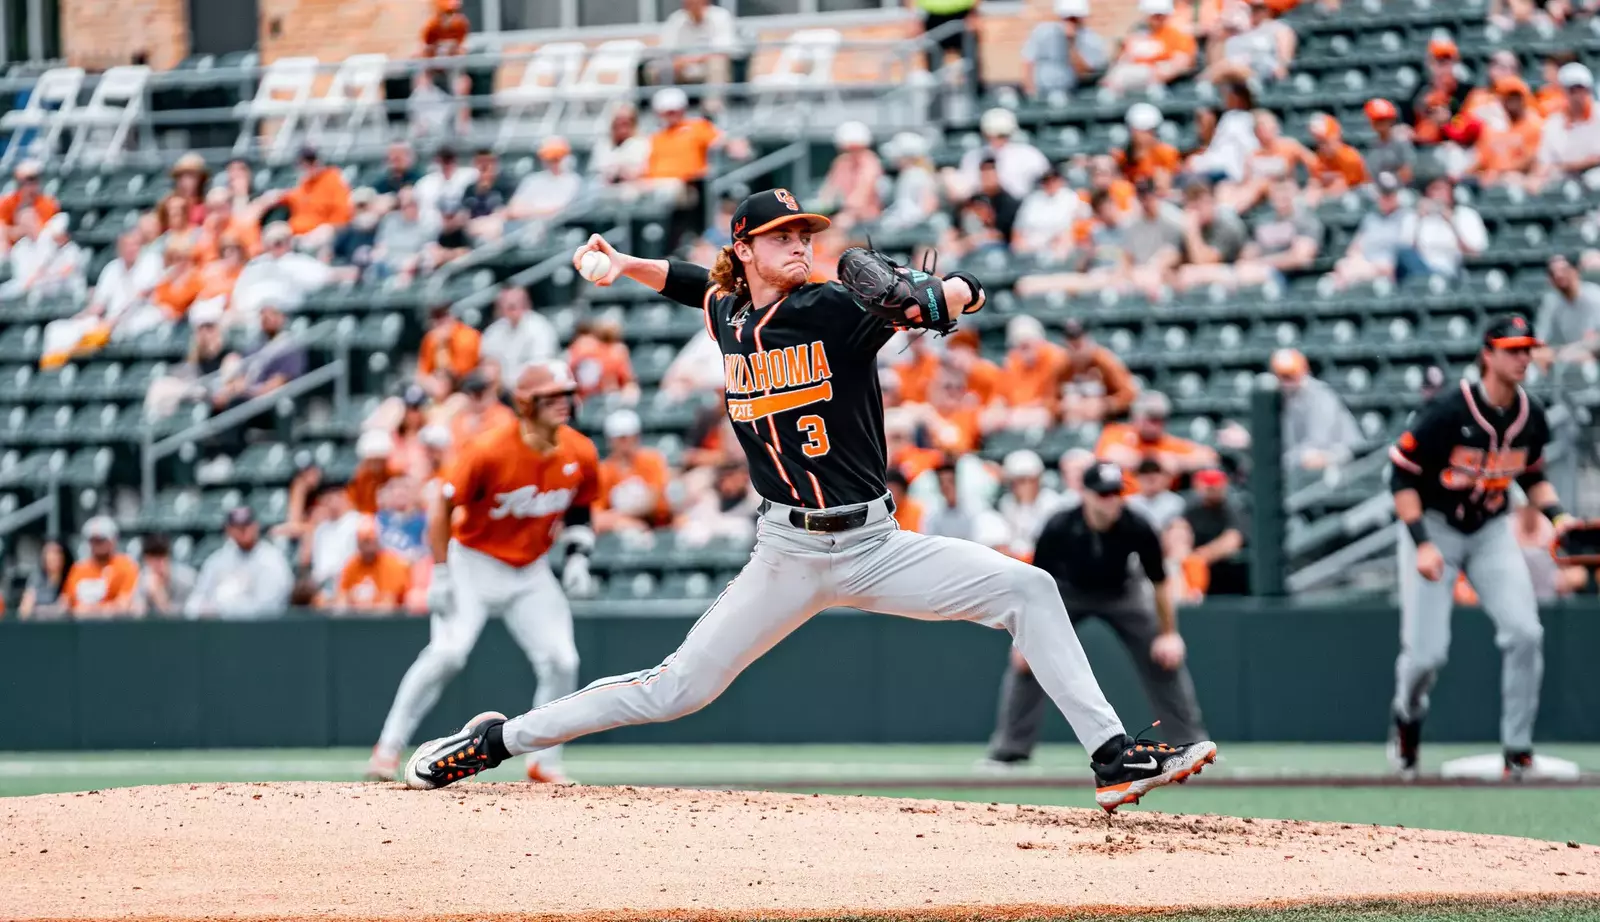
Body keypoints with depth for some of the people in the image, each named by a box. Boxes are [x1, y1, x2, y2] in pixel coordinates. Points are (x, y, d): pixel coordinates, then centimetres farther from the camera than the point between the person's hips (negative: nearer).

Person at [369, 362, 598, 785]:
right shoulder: (489, 451, -24)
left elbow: (579, 508, 12)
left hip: (531, 571, 5)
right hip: (474, 562, -5)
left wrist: (577, 555, -3)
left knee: (561, 662, -7)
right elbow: (444, 506, -15)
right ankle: (389, 746, -8)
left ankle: (543, 760, 9)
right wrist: (440, 575, -17)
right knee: (447, 652, -20)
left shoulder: (580, 455, -9)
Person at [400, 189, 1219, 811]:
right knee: (678, 689, -3)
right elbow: (692, 283, 29)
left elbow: (968, 291, -15)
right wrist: (626, 265, 13)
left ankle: (1112, 757, -16)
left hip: (875, 547, -1)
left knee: (1027, 590, -16)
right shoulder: (727, 317, 3)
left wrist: (921, 302, -36)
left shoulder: (838, 310, -8)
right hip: (788, 555, 1)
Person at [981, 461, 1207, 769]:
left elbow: (1159, 583, -15)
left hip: (1122, 593, 1)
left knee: (1166, 658, -5)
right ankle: (1009, 749, -4)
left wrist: (1169, 634, -15)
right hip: (1066, 592, -1)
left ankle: (1193, 742, 9)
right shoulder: (1058, 529, -33)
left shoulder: (1138, 529, -31)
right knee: (1026, 660, -14)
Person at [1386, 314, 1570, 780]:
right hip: (1433, 527, -4)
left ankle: (1518, 749, -3)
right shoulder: (1447, 410, -22)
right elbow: (1402, 475, -16)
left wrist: (1557, 515, -4)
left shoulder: (1531, 415, -4)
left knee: (1524, 633, -14)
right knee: (1427, 652, -9)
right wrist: (1422, 544, -24)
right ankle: (1407, 715, 26)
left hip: (1492, 531, 4)